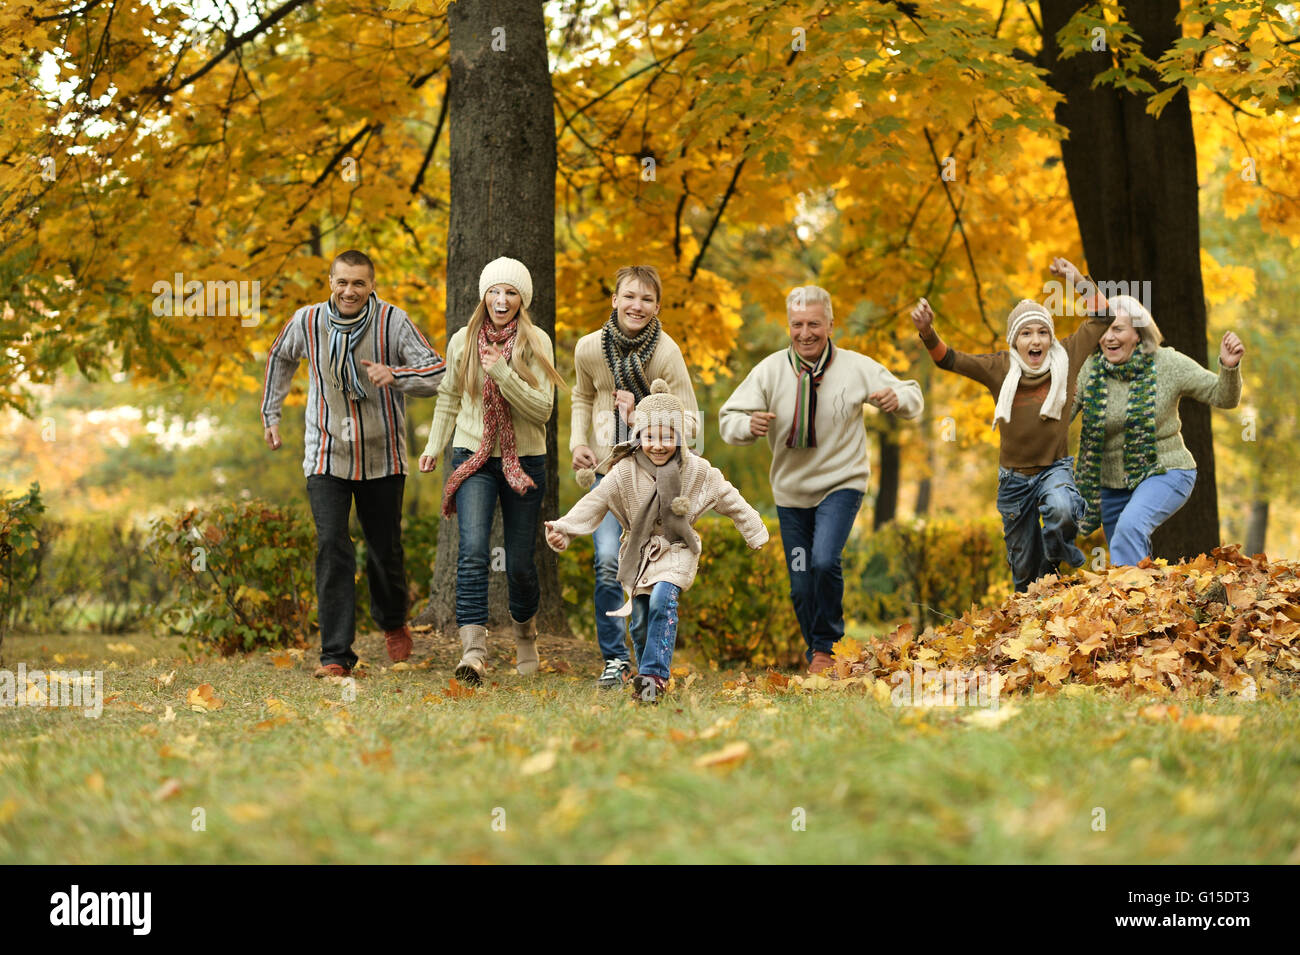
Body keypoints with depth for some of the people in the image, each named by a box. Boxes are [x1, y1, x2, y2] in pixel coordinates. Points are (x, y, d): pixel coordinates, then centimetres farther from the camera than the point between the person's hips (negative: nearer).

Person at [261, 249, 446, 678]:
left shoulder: (393, 322, -11)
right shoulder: (307, 322, -4)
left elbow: (439, 373, -14)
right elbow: (280, 358, 19)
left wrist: (395, 375, -32)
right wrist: (271, 413, 17)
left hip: (381, 458, 0)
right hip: (327, 457, 0)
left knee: (385, 550, 9)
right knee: (332, 548, -12)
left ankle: (393, 623, 40)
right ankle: (336, 655, -10)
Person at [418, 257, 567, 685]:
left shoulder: (536, 343, -4)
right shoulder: (462, 342, 3)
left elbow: (542, 409, -12)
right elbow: (448, 399, 19)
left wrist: (503, 373, -22)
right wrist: (434, 447, 17)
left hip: (524, 461, -1)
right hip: (474, 457, 1)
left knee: (519, 562, 5)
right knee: (472, 550, -20)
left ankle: (524, 628, 36)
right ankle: (473, 649, -27)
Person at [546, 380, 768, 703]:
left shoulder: (697, 471, -6)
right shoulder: (624, 473, -8)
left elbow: (729, 500, 4)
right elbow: (594, 503, -12)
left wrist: (755, 533, 9)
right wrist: (564, 529, -25)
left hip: (676, 550, -2)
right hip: (639, 552, 2)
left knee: (662, 601, -25)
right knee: (642, 620, 2)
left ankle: (654, 675, -24)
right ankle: (647, 677, 21)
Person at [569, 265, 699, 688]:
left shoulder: (666, 352, -14)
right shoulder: (589, 348, -5)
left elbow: (689, 421, -11)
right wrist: (579, 443, 1)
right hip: (607, 468, 2)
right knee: (608, 560, -13)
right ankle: (614, 657, 0)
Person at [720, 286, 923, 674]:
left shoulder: (857, 367, -7)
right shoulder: (770, 370, -7)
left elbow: (912, 397, 1)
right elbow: (728, 420, -7)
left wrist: (898, 398, -23)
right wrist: (749, 425, -31)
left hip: (842, 482, -2)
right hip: (791, 490, 2)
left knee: (825, 562, -24)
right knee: (801, 586, 6)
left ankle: (827, 645, -1)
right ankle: (816, 657, 30)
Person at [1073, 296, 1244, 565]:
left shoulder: (1167, 364, -10)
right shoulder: (1090, 369, -5)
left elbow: (1223, 397, -5)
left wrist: (1229, 367, -25)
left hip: (1165, 472, -4)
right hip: (1112, 482, 4)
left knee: (1131, 525, -33)